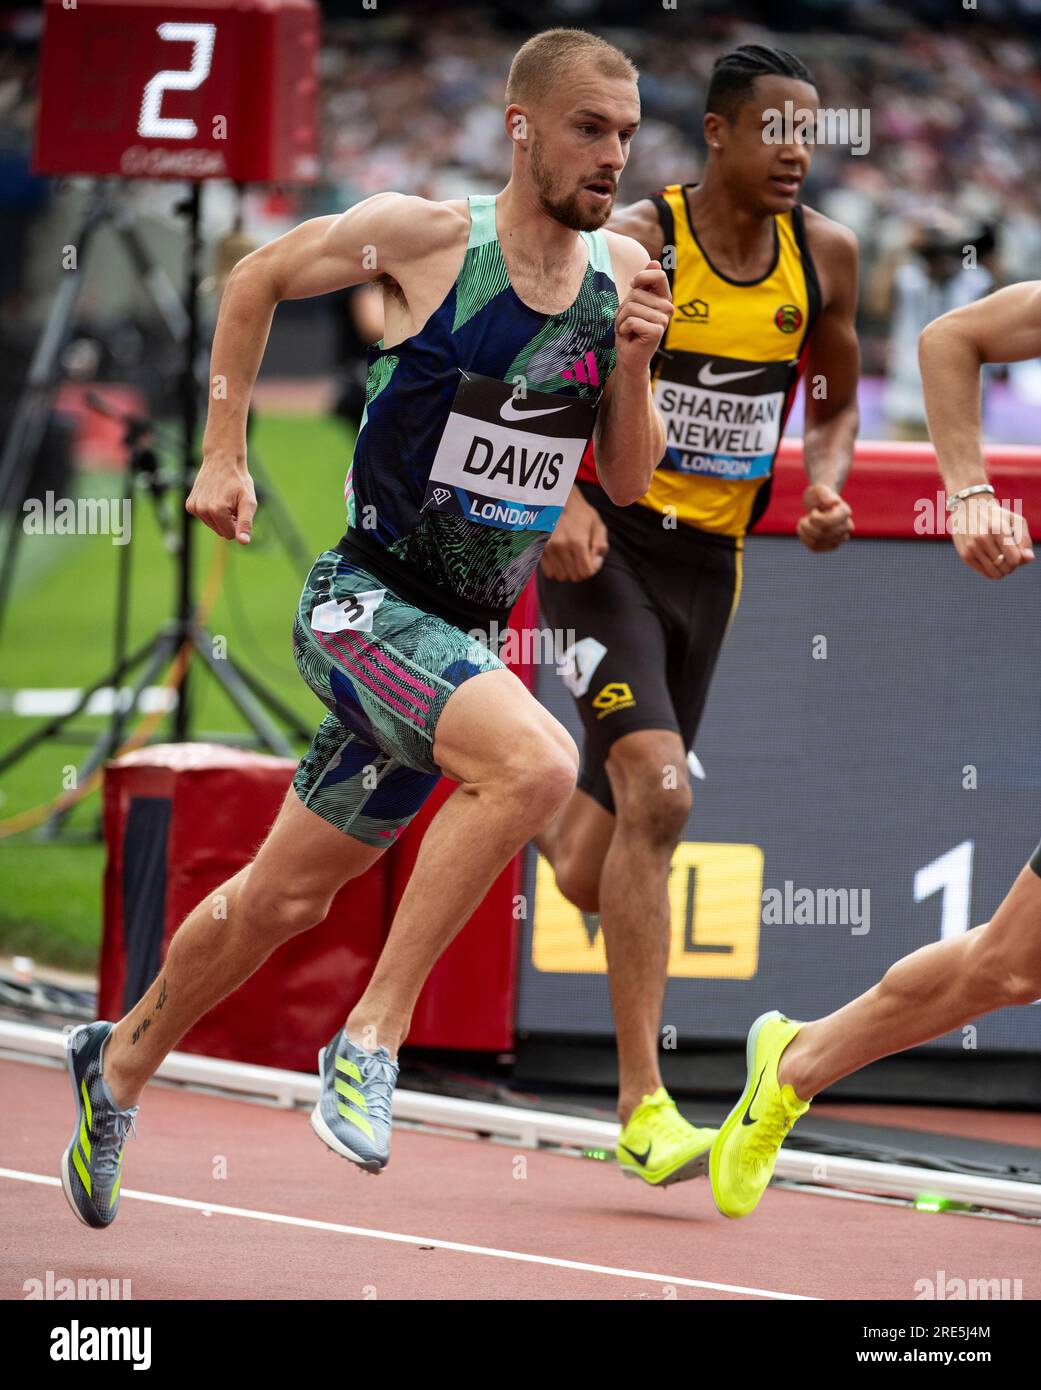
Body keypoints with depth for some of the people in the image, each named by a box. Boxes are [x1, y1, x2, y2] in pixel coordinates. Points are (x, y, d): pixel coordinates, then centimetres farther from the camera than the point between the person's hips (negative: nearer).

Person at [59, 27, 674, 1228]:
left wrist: (631, 365, -10)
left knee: (287, 897, 16)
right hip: (365, 602, -6)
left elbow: (628, 482, 9)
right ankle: (372, 1039, -25)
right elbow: (257, 280, 4)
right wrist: (223, 453, 1)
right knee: (535, 763, -32)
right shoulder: (425, 237, -12)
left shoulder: (622, 274, 2)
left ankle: (119, 1063, 39)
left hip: (460, 635, 6)